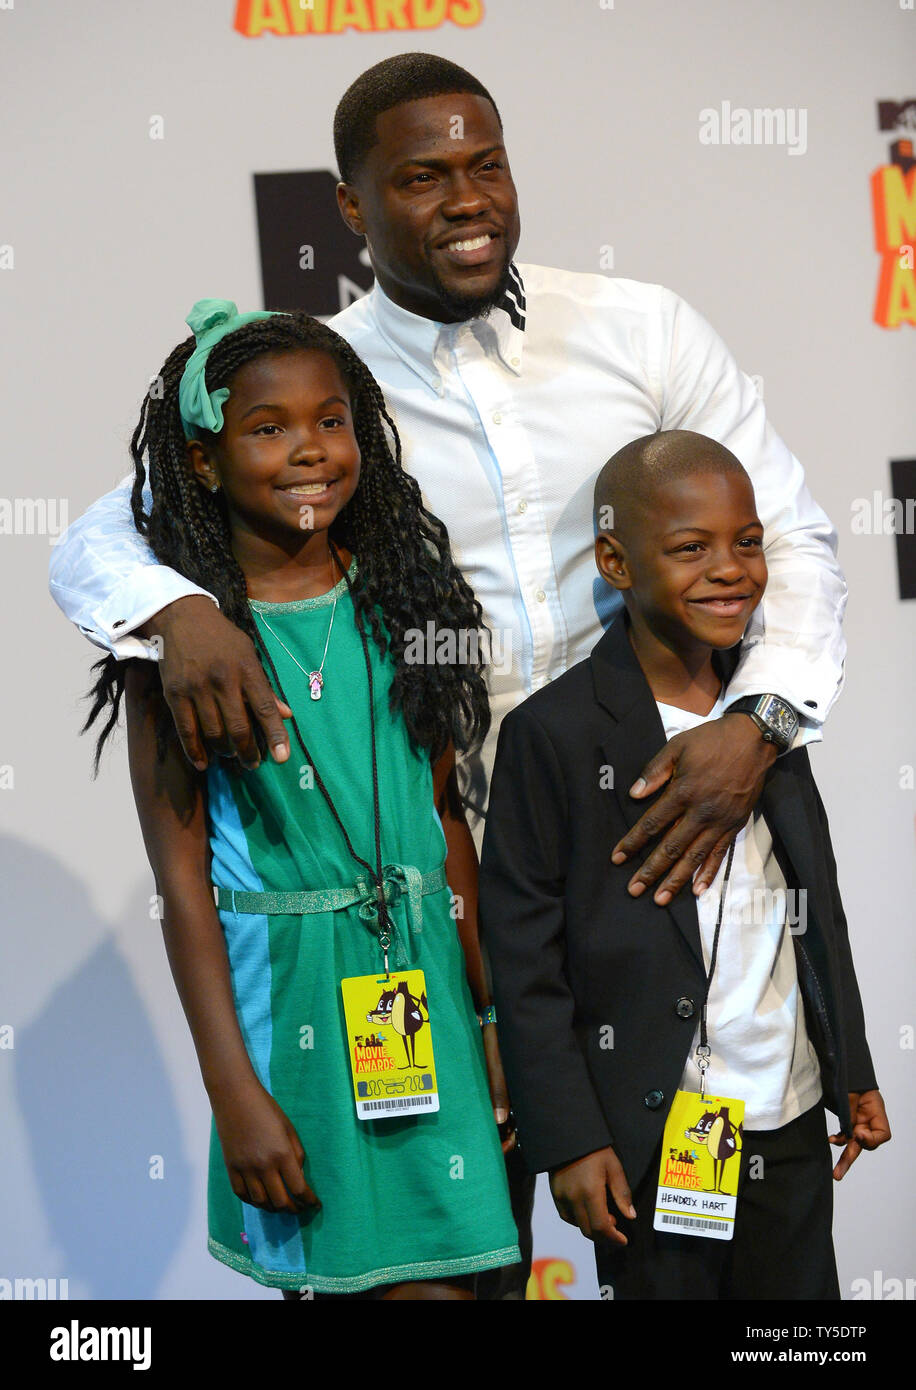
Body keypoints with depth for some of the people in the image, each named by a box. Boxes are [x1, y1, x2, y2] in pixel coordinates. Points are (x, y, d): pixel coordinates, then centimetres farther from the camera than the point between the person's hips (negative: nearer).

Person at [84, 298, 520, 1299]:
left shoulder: (398, 598, 5)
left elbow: (445, 818, 10)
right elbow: (181, 876, -9)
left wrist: (497, 1012, 8)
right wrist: (235, 1093, -11)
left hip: (421, 988, 3)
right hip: (283, 988, -3)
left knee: (442, 1276, 1)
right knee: (322, 1280, 4)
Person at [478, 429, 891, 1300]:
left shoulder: (774, 711, 10)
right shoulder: (552, 734, -9)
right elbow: (524, 957, -9)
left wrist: (853, 1074, 18)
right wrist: (569, 1138, -11)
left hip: (791, 1130, 5)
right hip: (655, 1143, -5)